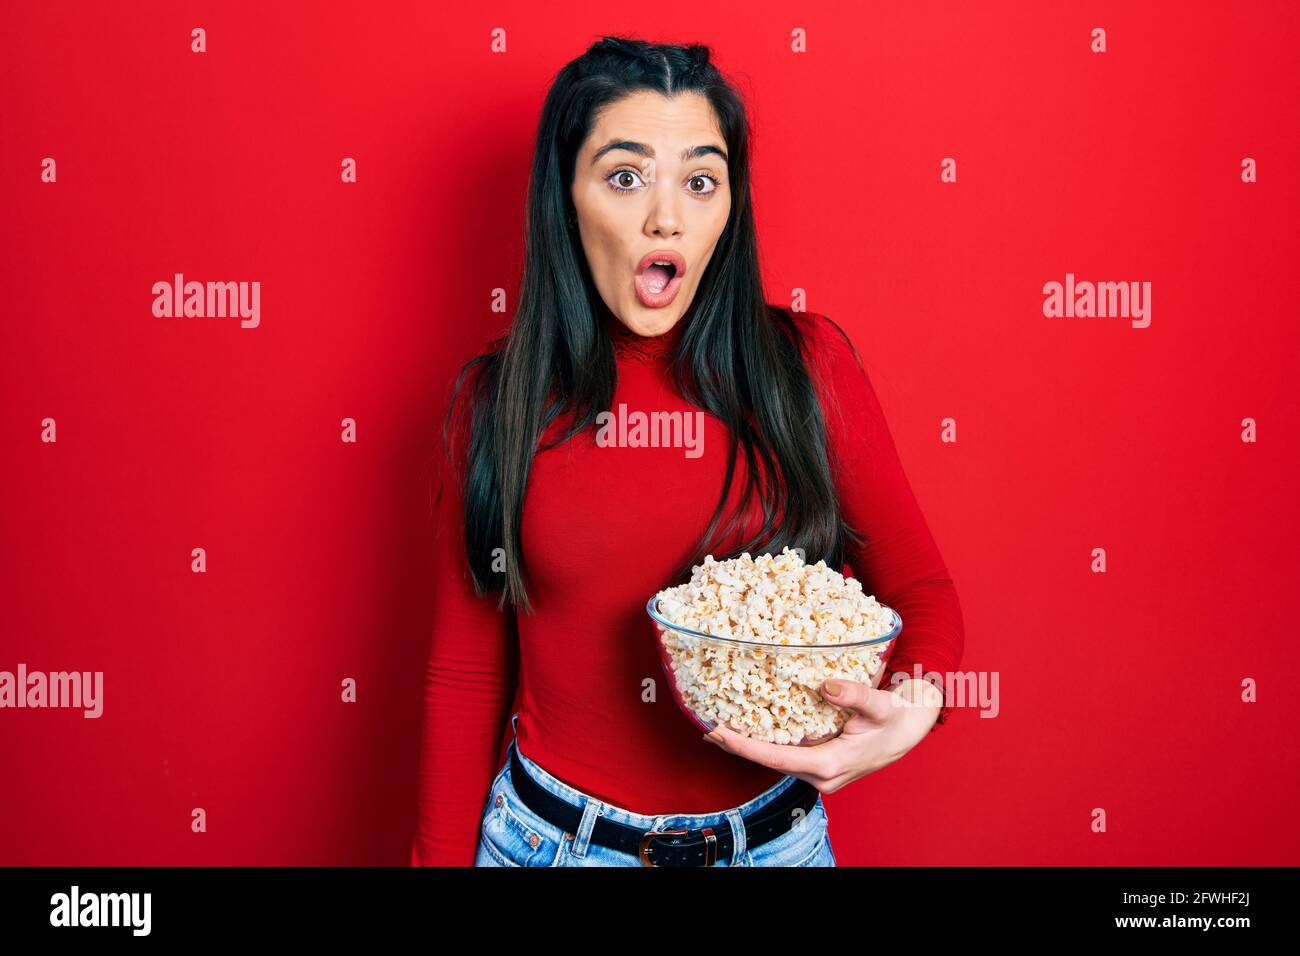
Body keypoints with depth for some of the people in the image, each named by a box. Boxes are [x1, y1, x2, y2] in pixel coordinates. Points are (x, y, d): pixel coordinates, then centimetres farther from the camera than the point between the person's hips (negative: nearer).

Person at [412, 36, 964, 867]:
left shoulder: (808, 365, -8)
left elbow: (920, 589, -2)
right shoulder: (497, 397, -7)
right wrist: (442, 855, -1)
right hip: (552, 831, 0)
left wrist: (912, 705, -22)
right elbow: (465, 674, -2)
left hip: (771, 833, 1)